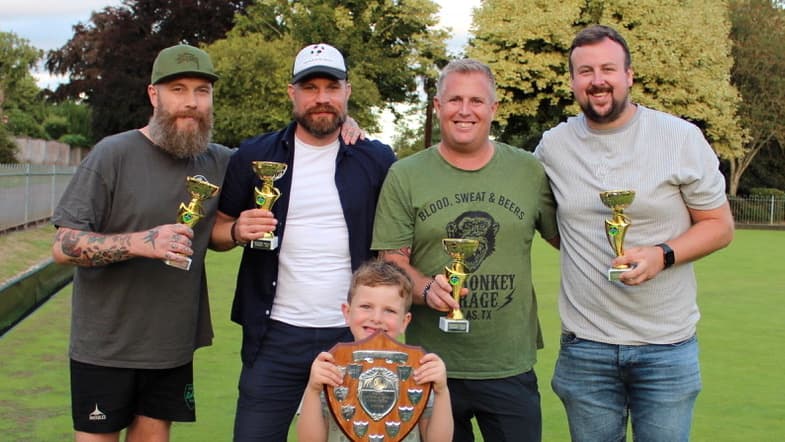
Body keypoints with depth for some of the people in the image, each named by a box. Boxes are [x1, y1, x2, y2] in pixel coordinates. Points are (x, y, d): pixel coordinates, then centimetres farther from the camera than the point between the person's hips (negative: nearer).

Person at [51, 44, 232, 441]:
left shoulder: (219, 162, 2)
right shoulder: (114, 154, -12)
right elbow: (64, 246, -14)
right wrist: (139, 242, -30)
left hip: (173, 343, 4)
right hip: (105, 345, -4)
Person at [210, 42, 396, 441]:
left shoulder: (377, 161, 3)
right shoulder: (254, 157, 4)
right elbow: (217, 230, 10)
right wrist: (237, 232, -12)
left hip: (355, 335, 0)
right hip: (276, 336, 0)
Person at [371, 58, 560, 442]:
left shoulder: (529, 171, 5)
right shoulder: (405, 176, 0)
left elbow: (567, 238, 13)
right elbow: (392, 261, -2)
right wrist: (427, 289, -21)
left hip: (511, 367, 1)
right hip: (431, 367, -1)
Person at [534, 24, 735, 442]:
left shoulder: (682, 137, -4)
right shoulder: (552, 145, 3)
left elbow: (719, 225, 0)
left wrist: (662, 255, -17)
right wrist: (578, 246, 5)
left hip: (666, 345, -2)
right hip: (584, 347, 2)